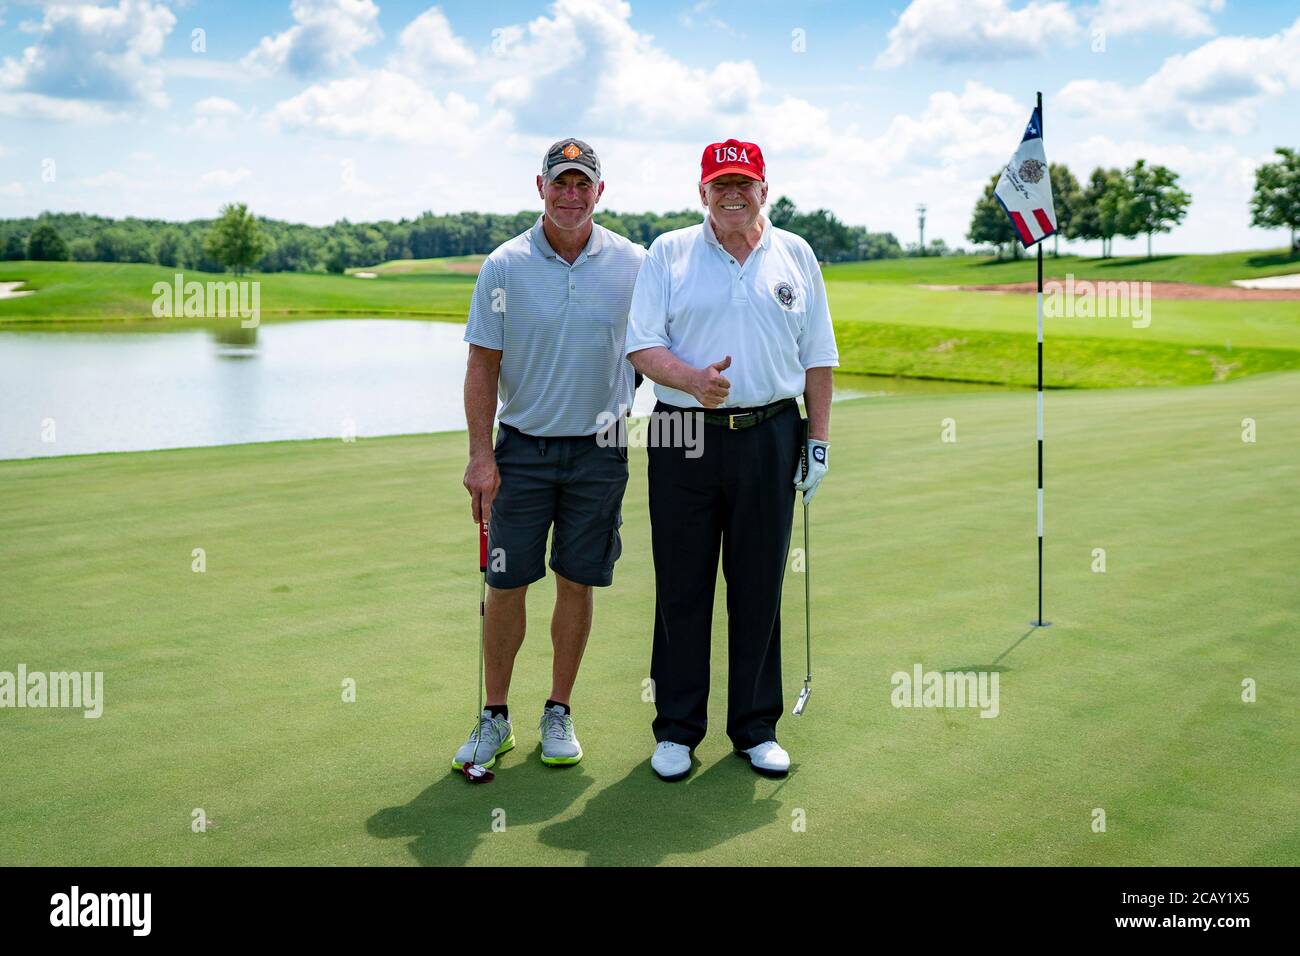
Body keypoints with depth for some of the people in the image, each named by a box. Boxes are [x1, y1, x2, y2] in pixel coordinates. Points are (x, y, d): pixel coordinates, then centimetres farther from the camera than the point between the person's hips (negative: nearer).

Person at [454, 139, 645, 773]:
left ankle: (558, 714, 21)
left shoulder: (634, 265, 0)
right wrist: (480, 455, -7)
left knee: (578, 583, 7)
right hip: (523, 446, 0)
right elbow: (482, 365, -1)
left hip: (599, 450, 1)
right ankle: (494, 717, 17)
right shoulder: (504, 265, -2)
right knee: (505, 584, 2)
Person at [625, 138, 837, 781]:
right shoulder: (668, 253, 4)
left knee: (760, 587, 6)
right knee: (681, 588, 3)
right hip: (684, 440, -1)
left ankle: (755, 728, 19)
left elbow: (817, 357, 13)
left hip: (769, 438, 2)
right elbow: (642, 344, -3)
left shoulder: (795, 256, 11)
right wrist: (693, 379, -22)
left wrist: (819, 439, 7)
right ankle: (677, 729, 16)